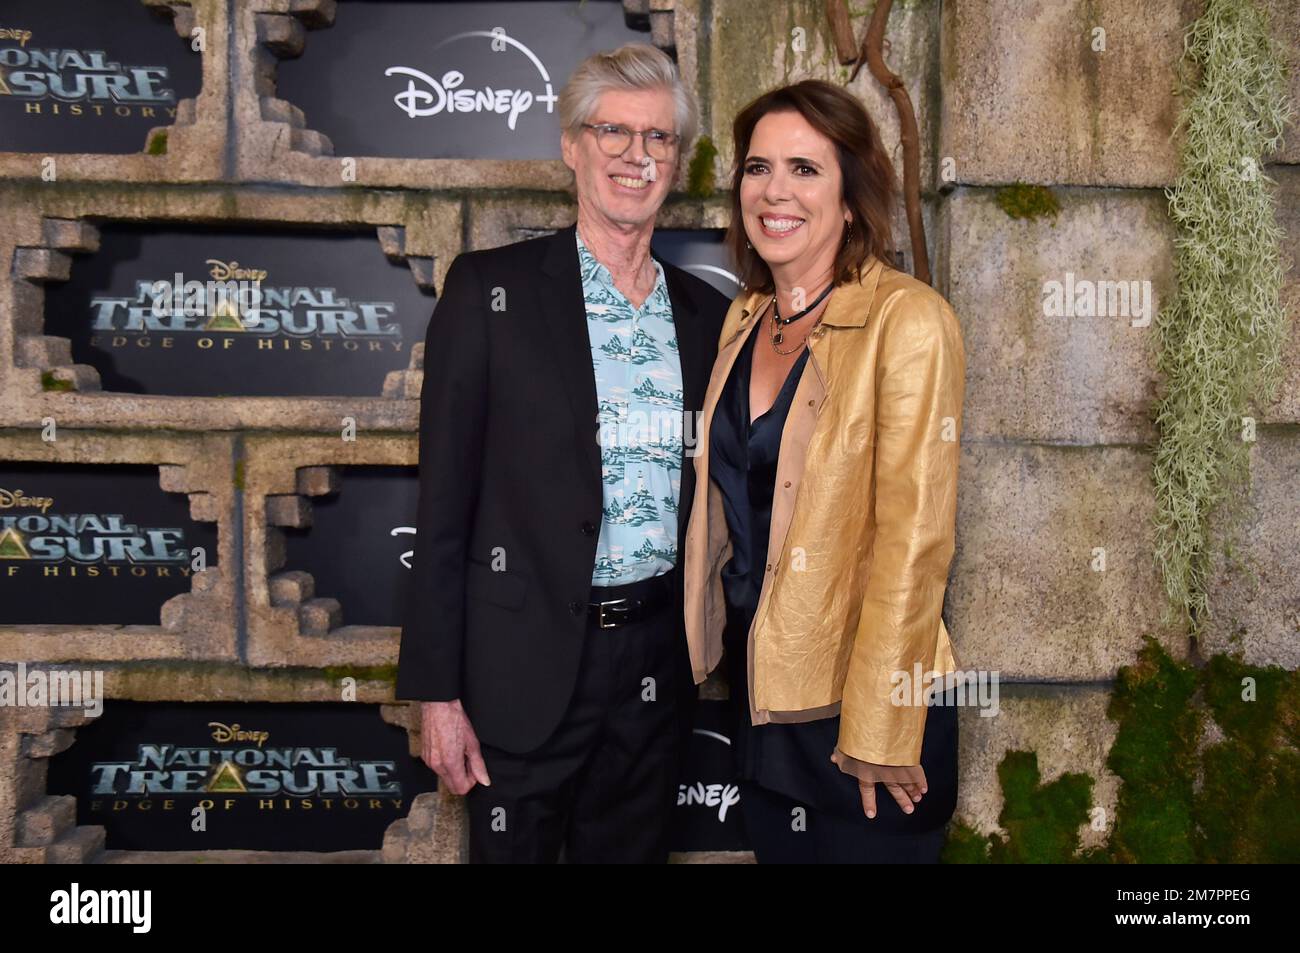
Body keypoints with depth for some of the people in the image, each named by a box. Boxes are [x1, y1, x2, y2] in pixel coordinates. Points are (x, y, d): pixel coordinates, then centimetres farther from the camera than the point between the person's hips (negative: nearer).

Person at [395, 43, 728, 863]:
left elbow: (706, 496, 12)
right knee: (514, 848, 11)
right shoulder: (492, 288, -6)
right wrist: (437, 690, -9)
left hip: (658, 663, 4)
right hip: (527, 662, -3)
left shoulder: (705, 313, 6)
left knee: (634, 851, 18)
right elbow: (445, 498, -7)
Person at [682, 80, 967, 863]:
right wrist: (717, 637, 8)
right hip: (758, 685, 7)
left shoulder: (907, 320, -17)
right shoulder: (746, 319, 5)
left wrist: (878, 736, -18)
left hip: (862, 708, -6)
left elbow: (913, 539, -19)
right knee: (777, 849, 22)